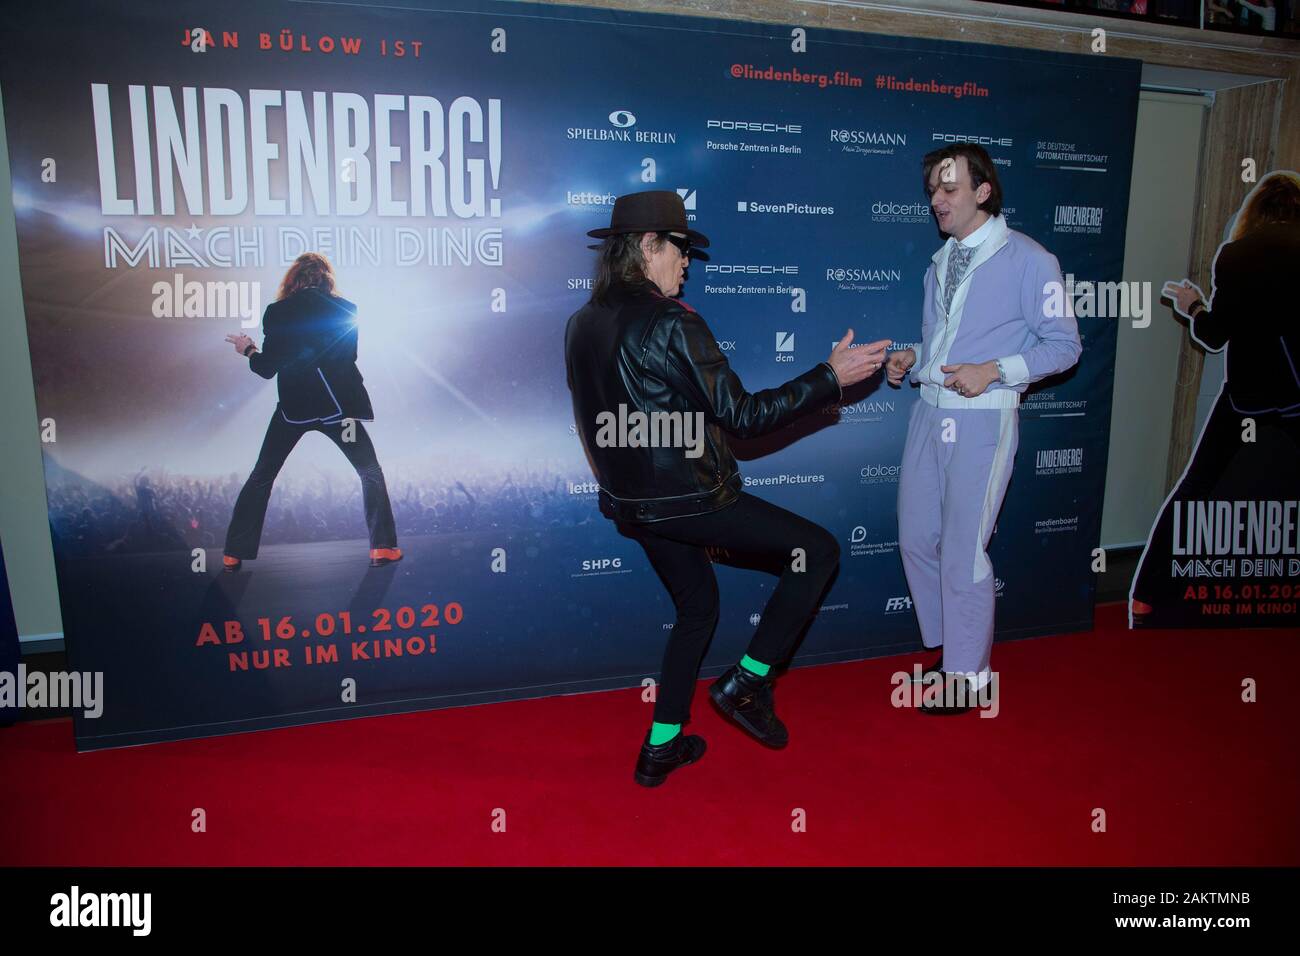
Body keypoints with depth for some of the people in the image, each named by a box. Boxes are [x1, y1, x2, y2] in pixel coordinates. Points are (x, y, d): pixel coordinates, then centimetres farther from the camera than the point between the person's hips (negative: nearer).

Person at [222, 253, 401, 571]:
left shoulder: (277, 312, -3)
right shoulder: (345, 309, -1)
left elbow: (267, 369, -1)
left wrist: (248, 350, 18)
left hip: (294, 406, 0)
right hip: (336, 403, 0)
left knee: (261, 478, 14)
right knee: (371, 473, 13)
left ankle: (234, 555, 14)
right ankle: (382, 548, 6)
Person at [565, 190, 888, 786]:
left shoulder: (581, 323, 5)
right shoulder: (672, 324, -19)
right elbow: (742, 415, -17)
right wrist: (832, 377, -10)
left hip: (630, 503, 9)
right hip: (688, 498, -8)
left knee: (697, 606, 25)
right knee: (818, 550, 5)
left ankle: (661, 748, 29)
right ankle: (746, 684, 9)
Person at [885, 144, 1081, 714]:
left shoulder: (1028, 260, -5)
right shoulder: (939, 263, 16)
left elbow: (1064, 345, -6)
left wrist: (993, 371, -18)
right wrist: (909, 360, 1)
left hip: (983, 417, -7)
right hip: (929, 409, 7)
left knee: (963, 551, -2)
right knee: (917, 539, 11)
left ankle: (966, 675, 16)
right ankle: (945, 646, 31)